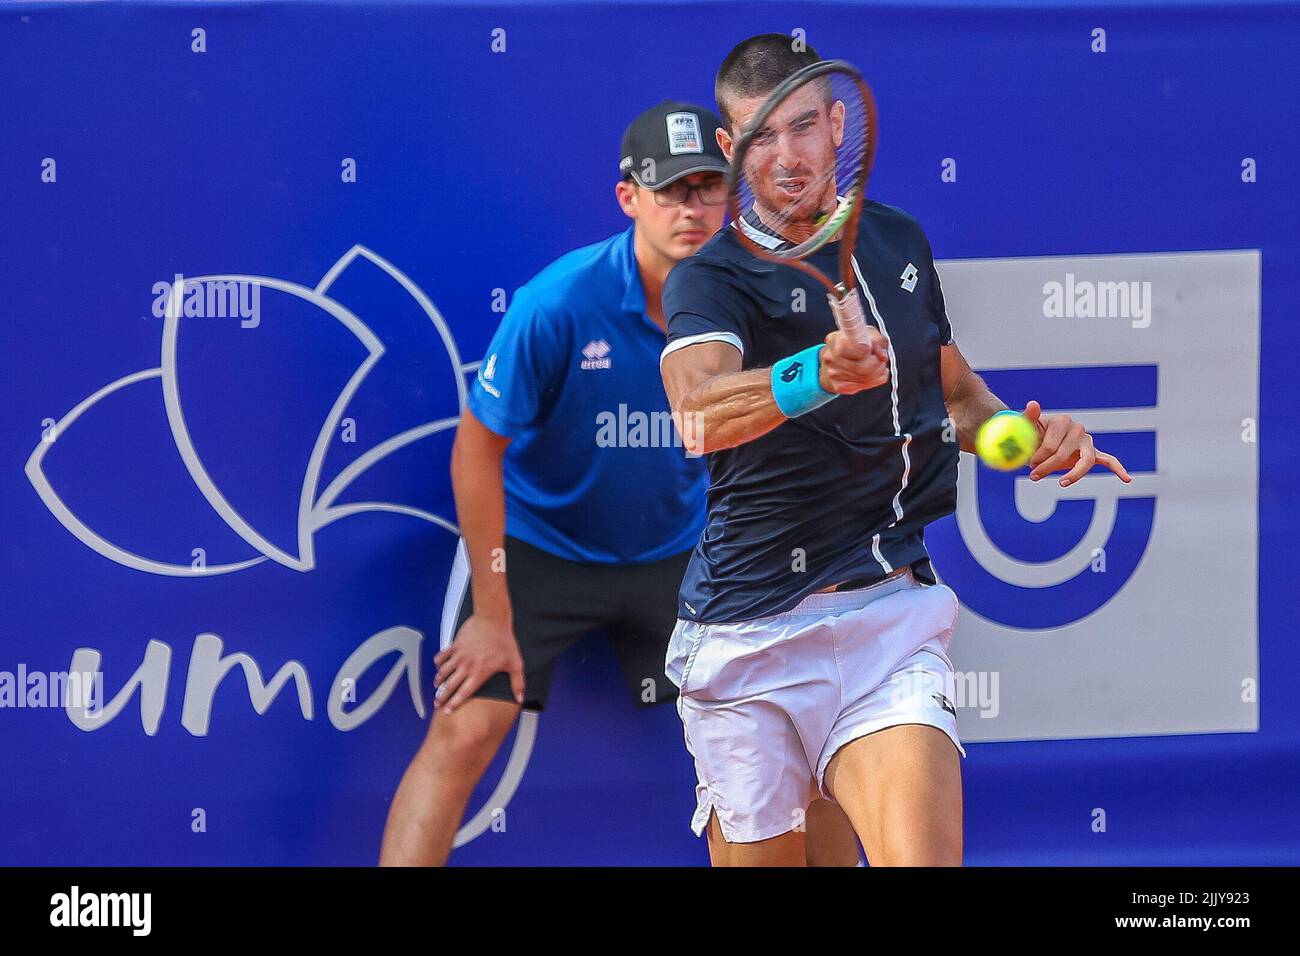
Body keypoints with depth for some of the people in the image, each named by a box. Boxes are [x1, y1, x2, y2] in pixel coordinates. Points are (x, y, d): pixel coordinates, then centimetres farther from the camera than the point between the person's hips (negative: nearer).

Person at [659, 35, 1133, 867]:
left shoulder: (900, 241, 12)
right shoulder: (713, 277, -6)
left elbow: (955, 391, 27)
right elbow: (698, 406, -28)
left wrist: (1032, 437, 5)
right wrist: (818, 375, -47)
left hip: (890, 614, 3)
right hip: (749, 634, -2)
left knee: (924, 852, -21)